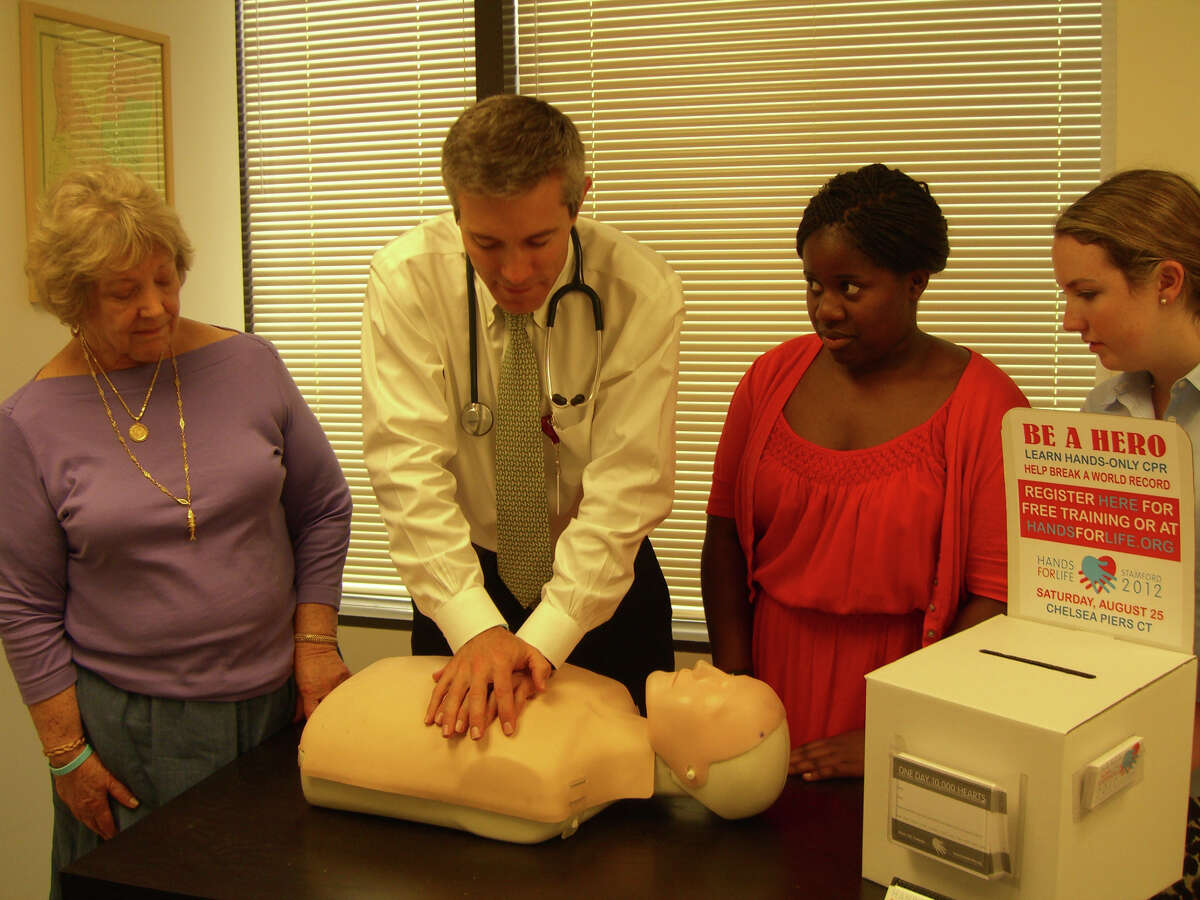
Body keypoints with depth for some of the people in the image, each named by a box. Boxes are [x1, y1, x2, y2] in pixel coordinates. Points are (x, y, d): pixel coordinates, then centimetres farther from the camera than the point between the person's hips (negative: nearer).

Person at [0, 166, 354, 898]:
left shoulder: (249, 366, -2)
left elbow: (323, 510, 7)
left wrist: (315, 640, 0)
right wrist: (66, 751, -2)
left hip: (276, 700, 2)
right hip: (128, 723, -1)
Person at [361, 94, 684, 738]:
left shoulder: (640, 293, -20)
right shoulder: (406, 279, -18)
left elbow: (626, 485, -22)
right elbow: (409, 462, -23)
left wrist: (545, 637, -30)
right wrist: (477, 628, -32)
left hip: (601, 582, 0)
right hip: (467, 579, 1)